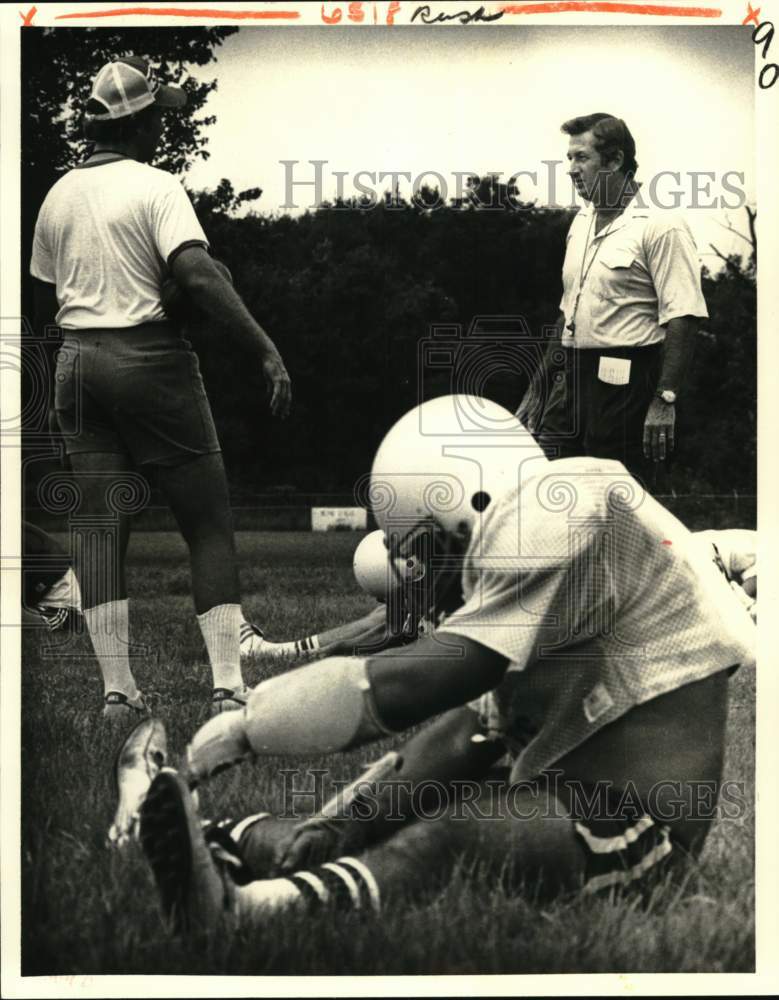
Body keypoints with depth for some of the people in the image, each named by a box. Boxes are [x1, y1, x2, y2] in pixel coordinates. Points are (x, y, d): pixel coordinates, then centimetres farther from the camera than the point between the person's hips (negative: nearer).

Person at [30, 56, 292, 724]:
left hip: (77, 364, 6)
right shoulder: (156, 187, -7)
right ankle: (228, 685, -4)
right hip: (150, 360, -6)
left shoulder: (58, 195, 12)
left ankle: (118, 689, 2)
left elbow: (42, 300, 16)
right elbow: (200, 276, -20)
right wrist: (266, 351, -22)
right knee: (209, 523, 2)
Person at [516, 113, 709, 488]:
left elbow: (681, 318, -16)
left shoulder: (660, 226, -10)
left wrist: (665, 400, -22)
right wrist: (539, 386, 21)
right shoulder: (582, 221, 17)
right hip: (572, 381, 8)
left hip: (625, 385, -8)